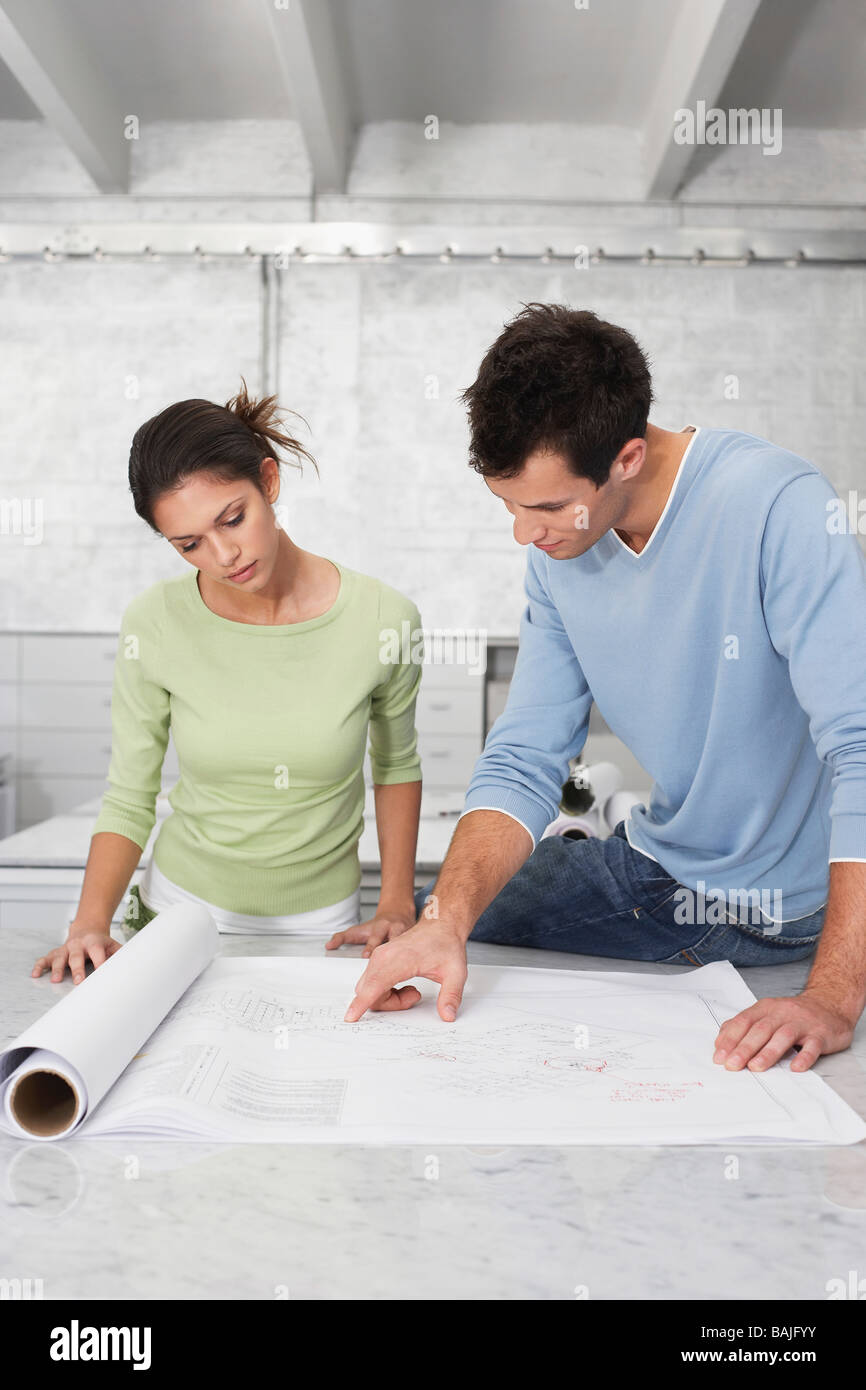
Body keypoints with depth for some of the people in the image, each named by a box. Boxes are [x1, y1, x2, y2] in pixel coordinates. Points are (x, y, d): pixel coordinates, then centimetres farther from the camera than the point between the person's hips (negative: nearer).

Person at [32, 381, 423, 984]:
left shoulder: (384, 619, -13)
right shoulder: (154, 625, -12)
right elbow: (129, 798, -2)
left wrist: (396, 905, 0)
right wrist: (92, 920, -17)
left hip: (322, 923, 0)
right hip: (183, 909, 1)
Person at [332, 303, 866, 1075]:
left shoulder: (778, 509, -25)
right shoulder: (559, 550, -5)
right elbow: (522, 764, -6)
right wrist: (447, 918, -22)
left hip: (799, 908, -5)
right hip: (658, 865, 5)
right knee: (417, 927, 3)